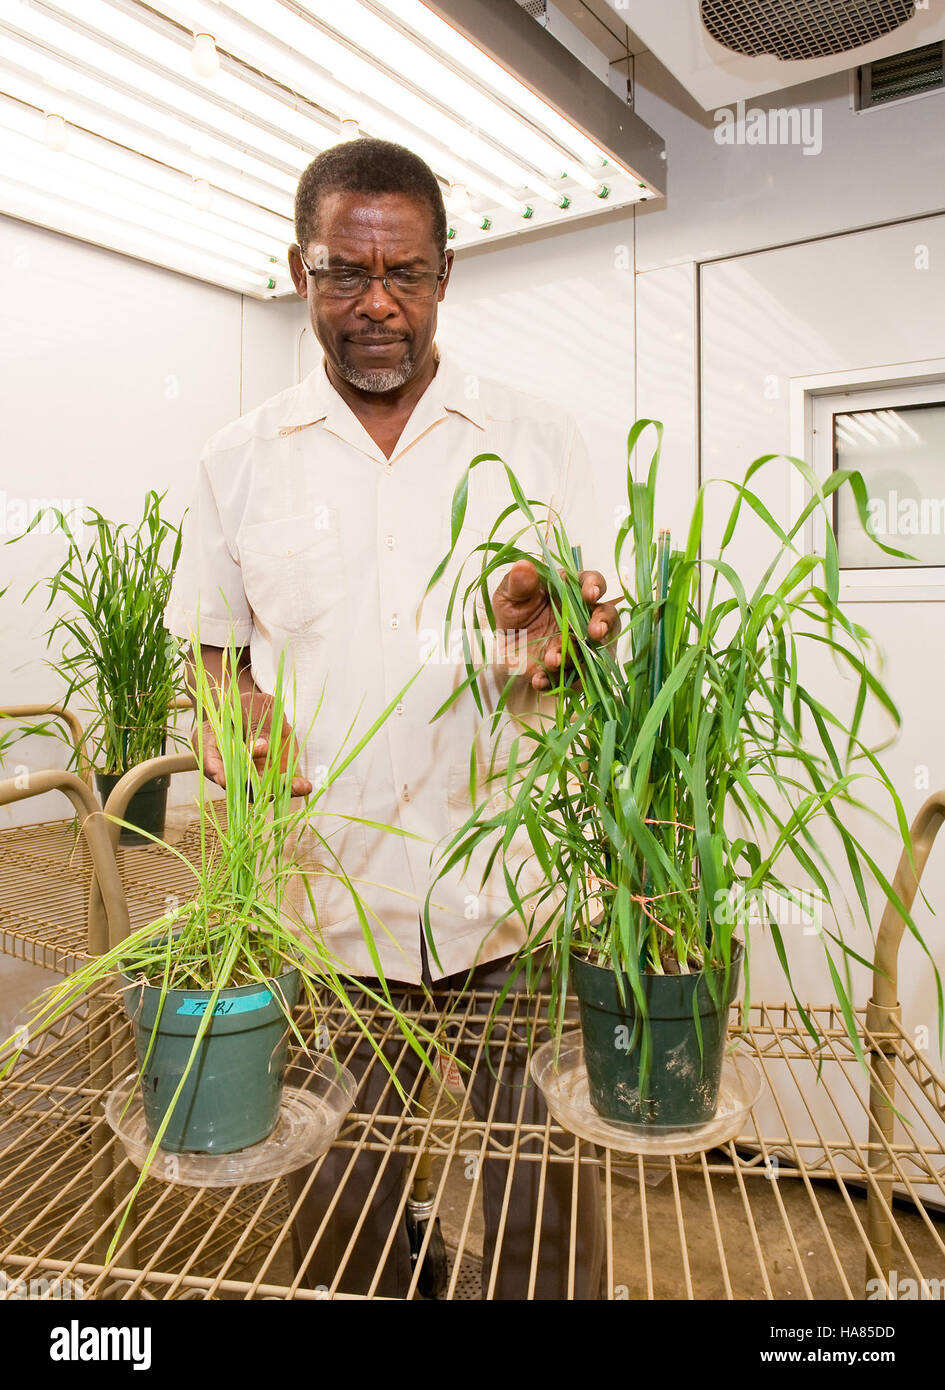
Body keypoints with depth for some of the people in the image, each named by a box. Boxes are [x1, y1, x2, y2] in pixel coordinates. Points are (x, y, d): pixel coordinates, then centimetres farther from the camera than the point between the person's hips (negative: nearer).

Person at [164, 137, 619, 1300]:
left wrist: (549, 643, -18)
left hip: (517, 903, 0)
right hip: (322, 910, 1)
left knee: (547, 1224, 9)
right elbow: (215, 652, 14)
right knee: (336, 1230, 16)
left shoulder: (538, 442, 4)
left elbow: (592, 642, 5)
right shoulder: (238, 462, 7)